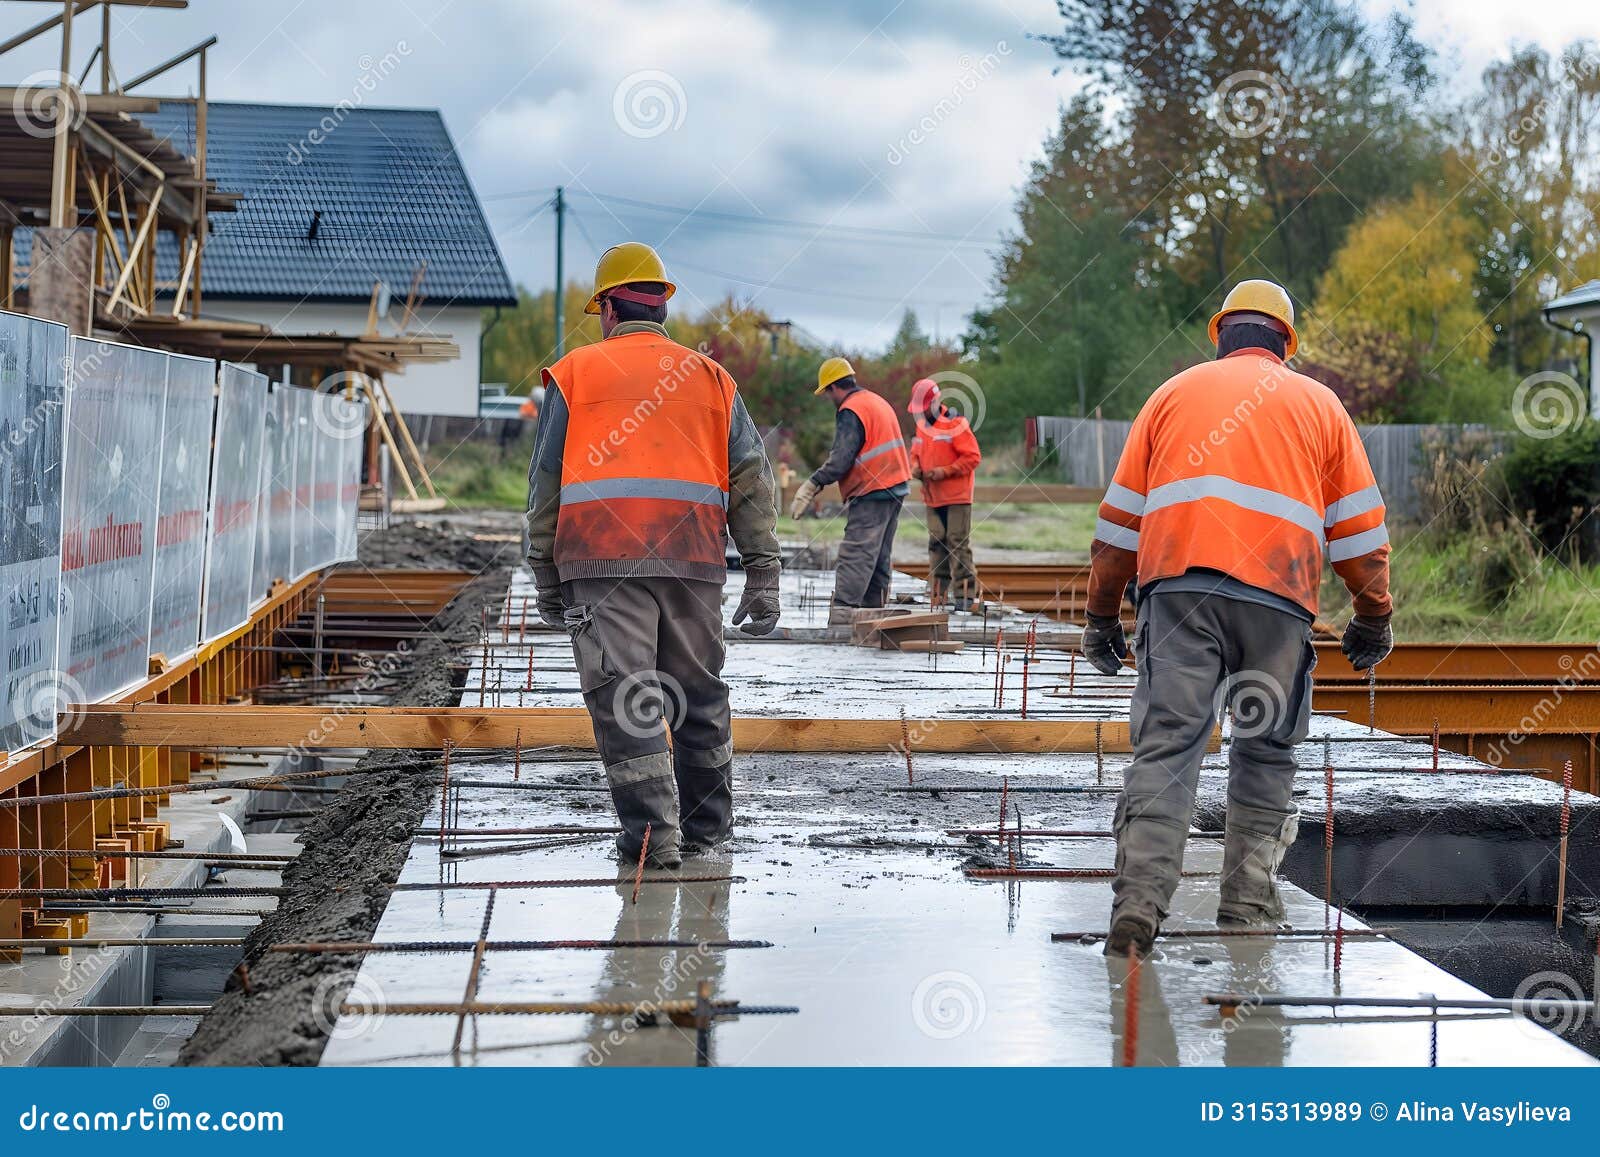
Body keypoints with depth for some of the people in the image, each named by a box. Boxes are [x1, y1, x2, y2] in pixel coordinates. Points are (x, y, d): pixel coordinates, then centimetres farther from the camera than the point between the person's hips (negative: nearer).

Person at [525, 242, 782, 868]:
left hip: (603, 557, -3)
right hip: (693, 558, 3)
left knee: (621, 695, -5)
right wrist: (762, 575, 9)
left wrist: (545, 576, 14)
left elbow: (546, 482, 9)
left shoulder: (575, 373, 10)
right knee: (698, 693, 14)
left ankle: (652, 831, -12)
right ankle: (705, 826, 21)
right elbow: (751, 477, 10)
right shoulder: (711, 377, 17)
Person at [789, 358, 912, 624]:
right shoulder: (879, 402, 19)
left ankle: (840, 615, -20)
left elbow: (841, 460, -20)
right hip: (896, 486, 9)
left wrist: (811, 486, -21)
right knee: (880, 557, 12)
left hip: (871, 492, -9)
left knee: (855, 557, -14)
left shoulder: (850, 411, -11)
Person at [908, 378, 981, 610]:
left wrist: (945, 471, -18)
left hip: (956, 497, -7)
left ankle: (964, 594, -3)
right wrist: (916, 467, 2)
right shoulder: (922, 425, 12)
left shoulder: (955, 424, -11)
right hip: (932, 497, 7)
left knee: (958, 544, -6)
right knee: (936, 544, 8)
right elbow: (916, 452, 25)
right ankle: (938, 592, 13)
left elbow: (973, 457, -13)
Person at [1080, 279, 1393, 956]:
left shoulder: (1175, 393, 21)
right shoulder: (1319, 404, 20)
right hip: (1278, 596, 0)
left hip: (1177, 584, 0)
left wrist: (1102, 615, 21)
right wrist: (1374, 618, 24)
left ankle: (1138, 908, -19)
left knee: (1165, 743, -7)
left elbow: (1119, 519, 17)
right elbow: (1359, 531, 15)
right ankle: (1248, 904, 9)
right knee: (1265, 754, 12)